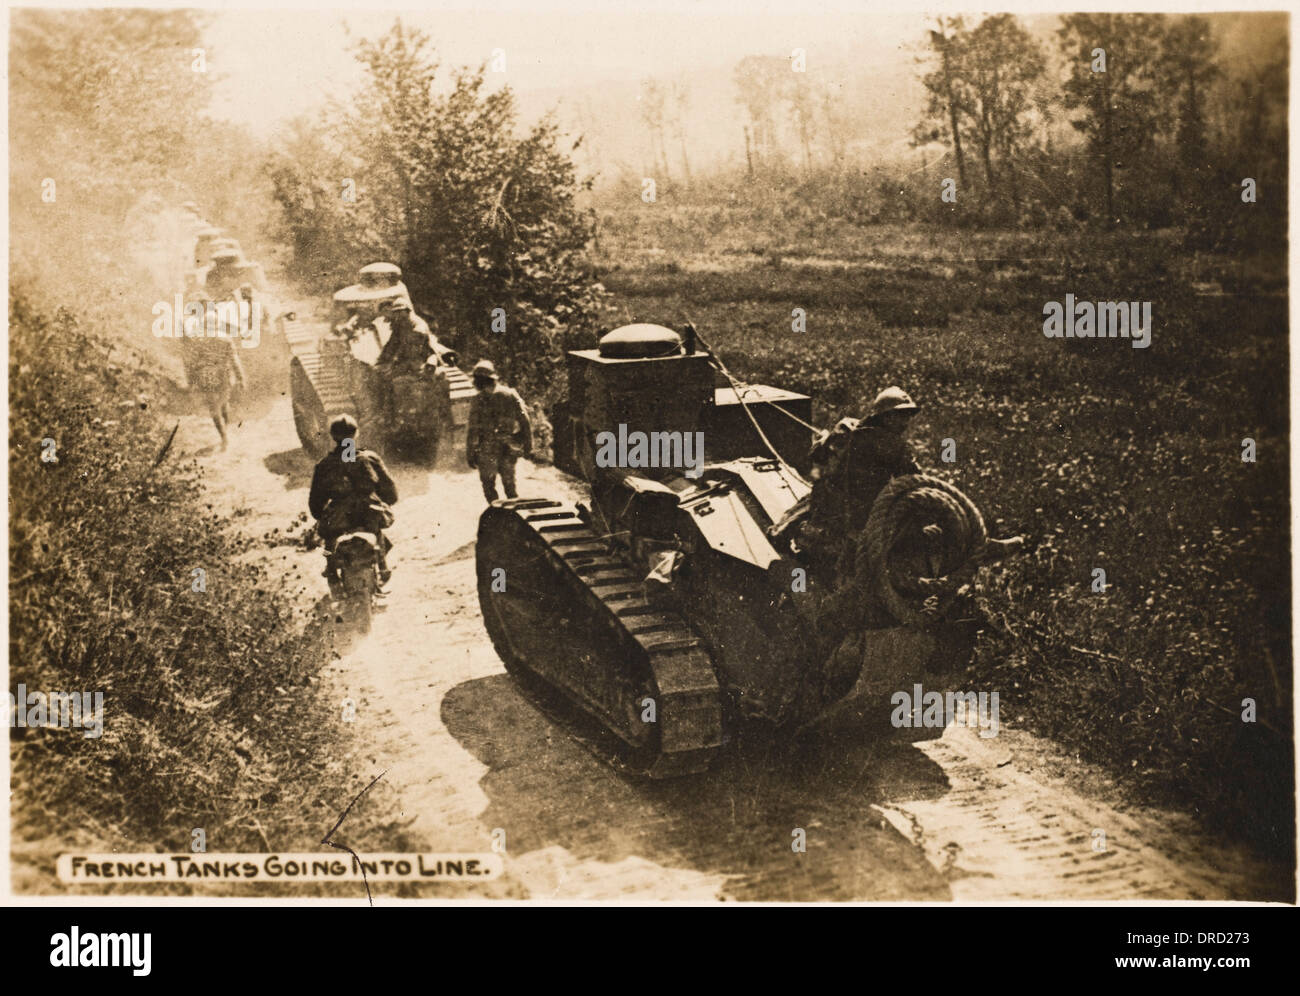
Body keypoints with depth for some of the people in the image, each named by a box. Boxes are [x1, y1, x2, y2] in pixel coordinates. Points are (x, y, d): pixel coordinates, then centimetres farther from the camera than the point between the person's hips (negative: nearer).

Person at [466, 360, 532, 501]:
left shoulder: (478, 401, -10)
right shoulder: (511, 395, 2)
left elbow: (473, 430, -11)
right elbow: (525, 423, 3)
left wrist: (469, 454, -3)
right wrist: (528, 447, 9)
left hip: (488, 448, -4)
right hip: (510, 448, 4)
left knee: (488, 485, 10)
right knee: (509, 483, 19)